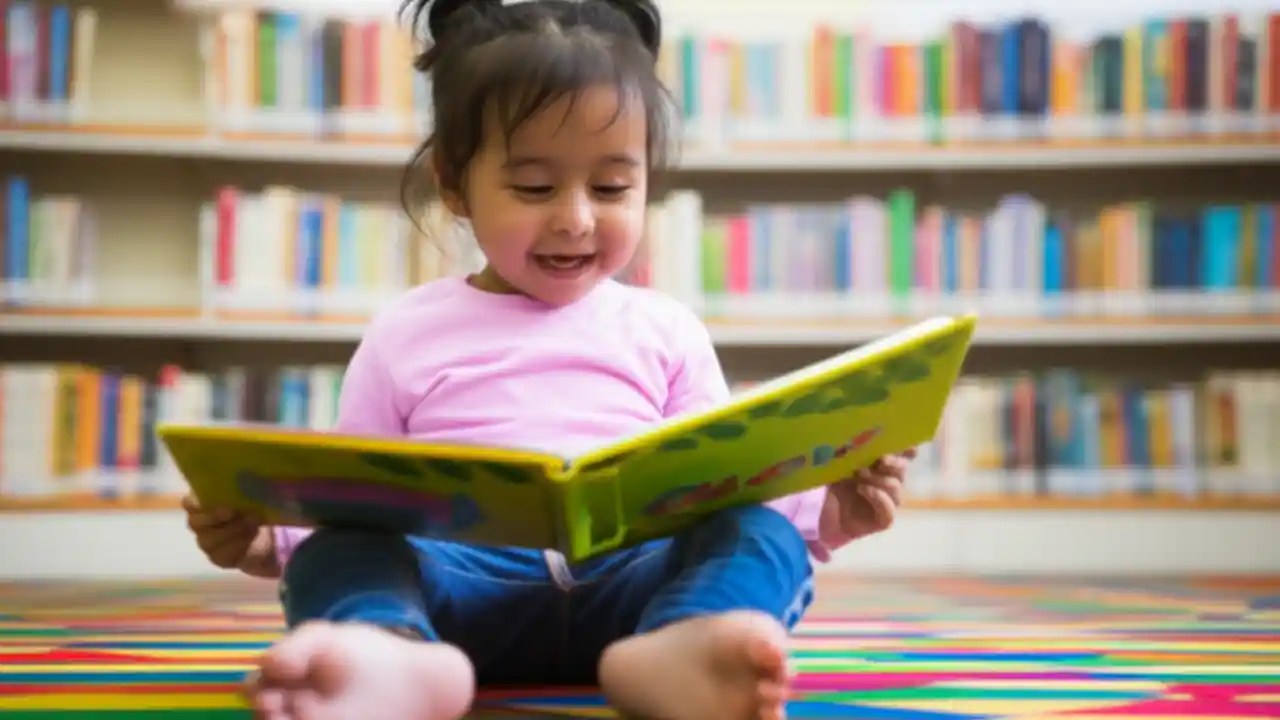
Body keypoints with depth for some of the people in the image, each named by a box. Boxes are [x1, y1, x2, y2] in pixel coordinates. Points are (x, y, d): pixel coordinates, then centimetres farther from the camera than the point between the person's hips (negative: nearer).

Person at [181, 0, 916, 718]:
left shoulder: (665, 331, 18)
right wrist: (265, 536, -7)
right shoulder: (407, 335, 15)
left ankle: (675, 651, -60)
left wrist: (826, 511, -5)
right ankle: (394, 656, -63)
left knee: (759, 535, -27)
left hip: (632, 581, 1)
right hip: (462, 587, -1)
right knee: (339, 550, -29)